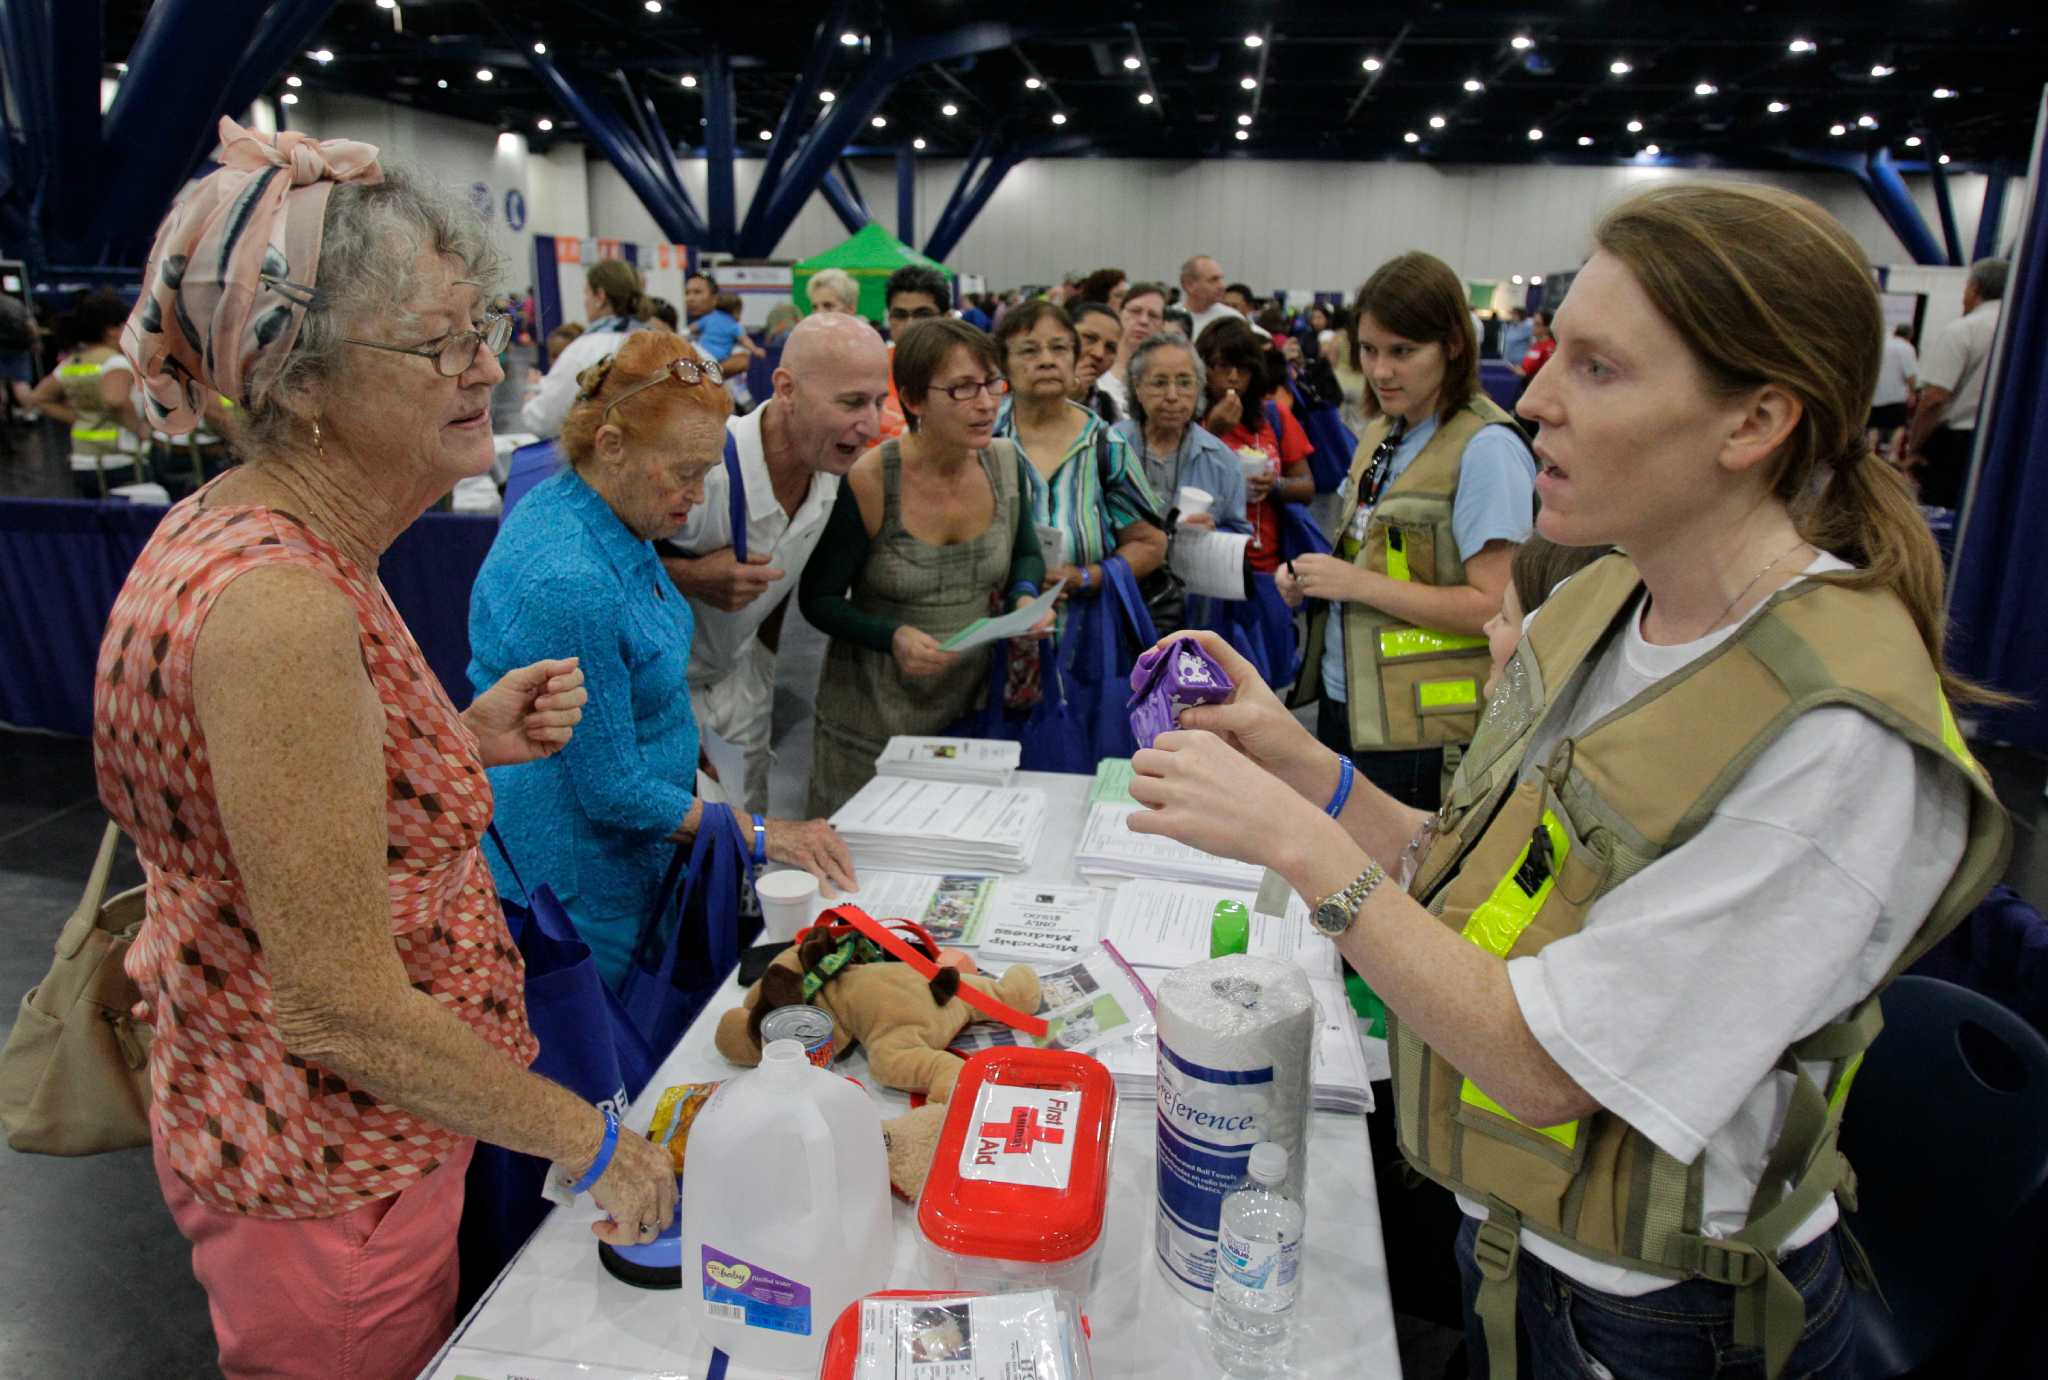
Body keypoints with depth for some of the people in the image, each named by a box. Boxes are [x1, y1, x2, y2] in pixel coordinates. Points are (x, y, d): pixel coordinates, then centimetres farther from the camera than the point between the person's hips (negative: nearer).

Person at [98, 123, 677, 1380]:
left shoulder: (239, 534, -1)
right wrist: (592, 1142, -16)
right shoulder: (275, 611, -31)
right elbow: (343, 1010, -28)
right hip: (333, 1176, -8)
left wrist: (468, 743, -4)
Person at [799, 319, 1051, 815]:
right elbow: (818, 598, -10)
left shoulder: (1006, 462, -4)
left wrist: (1024, 596, -10)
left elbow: (1026, 554, 12)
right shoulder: (867, 482, -19)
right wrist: (893, 638, -27)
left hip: (974, 706, 4)